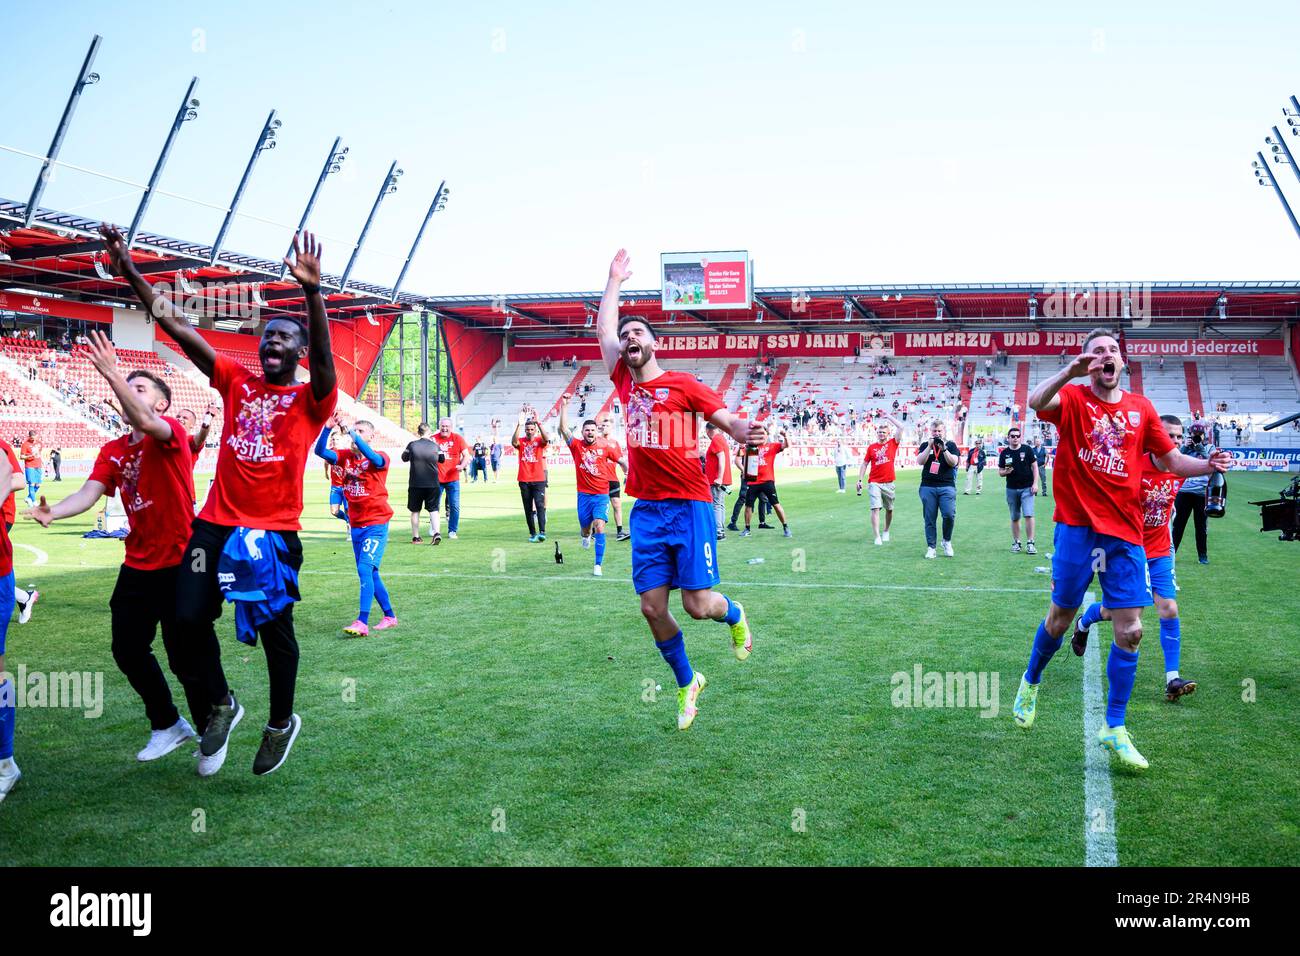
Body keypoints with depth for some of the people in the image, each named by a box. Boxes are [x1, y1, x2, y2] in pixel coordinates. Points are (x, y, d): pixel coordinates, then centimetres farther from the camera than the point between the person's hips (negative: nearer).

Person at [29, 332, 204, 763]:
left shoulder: (173, 433, -9)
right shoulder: (112, 451, 9)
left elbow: (146, 423, -33)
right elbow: (90, 493, -5)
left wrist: (113, 374, -38)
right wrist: (54, 512, -24)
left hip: (179, 563, -7)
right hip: (137, 566, 7)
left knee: (184, 658, -2)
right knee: (128, 651, 14)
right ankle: (168, 726, 34)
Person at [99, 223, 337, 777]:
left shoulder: (311, 399, -2)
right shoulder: (236, 383, 10)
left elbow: (323, 353, -23)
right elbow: (178, 326, 5)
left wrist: (312, 292, -39)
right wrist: (129, 273, -2)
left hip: (274, 532, -4)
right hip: (216, 524, 4)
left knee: (275, 630, 3)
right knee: (190, 615, -3)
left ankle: (281, 723, 26)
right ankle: (221, 706, 23)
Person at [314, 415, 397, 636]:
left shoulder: (380, 459, -8)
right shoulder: (345, 456, 5)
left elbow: (372, 457, -32)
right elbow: (320, 451, -10)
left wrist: (350, 432, -37)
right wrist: (328, 428, -25)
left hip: (376, 524, -6)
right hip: (356, 525, 6)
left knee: (365, 569, -18)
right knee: (370, 573, 13)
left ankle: (362, 622, -21)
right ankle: (389, 616, 27)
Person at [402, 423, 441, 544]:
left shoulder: (412, 445, -6)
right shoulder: (435, 446, -3)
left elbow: (404, 458, 10)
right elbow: (442, 459, 13)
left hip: (415, 484, 0)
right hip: (432, 484, 0)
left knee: (415, 511, 11)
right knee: (433, 509, 6)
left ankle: (416, 537, 15)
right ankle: (436, 533, -13)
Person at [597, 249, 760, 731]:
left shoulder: (683, 385, -3)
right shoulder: (625, 383, 10)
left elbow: (728, 419, -7)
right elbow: (604, 330, 20)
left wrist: (741, 432, -31)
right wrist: (615, 280, 27)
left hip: (689, 506, -4)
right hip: (646, 510, 4)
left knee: (698, 605, -8)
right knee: (653, 608, 1)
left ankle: (734, 615, 30)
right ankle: (687, 683, 23)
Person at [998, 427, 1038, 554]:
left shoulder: (1027, 450, 0)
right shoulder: (1004, 453, 6)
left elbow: (1034, 467, 1)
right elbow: (1000, 472, 10)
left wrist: (1035, 483, -7)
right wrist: (1006, 472, -13)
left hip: (1027, 488, -3)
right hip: (1011, 489, 3)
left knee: (1028, 515, -12)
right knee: (1014, 518, 9)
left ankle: (1030, 543, -7)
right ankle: (1016, 543, 19)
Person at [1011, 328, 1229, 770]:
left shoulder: (1141, 409, 9)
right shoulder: (1072, 398, -1)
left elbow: (1170, 459, 15)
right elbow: (1035, 402, -23)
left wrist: (1208, 465, -3)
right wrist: (1070, 371, -37)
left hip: (1124, 533, 3)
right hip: (1077, 528, -3)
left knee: (1130, 631, 1)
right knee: (1059, 618, 6)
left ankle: (1114, 728, 13)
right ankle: (1031, 681, 36)